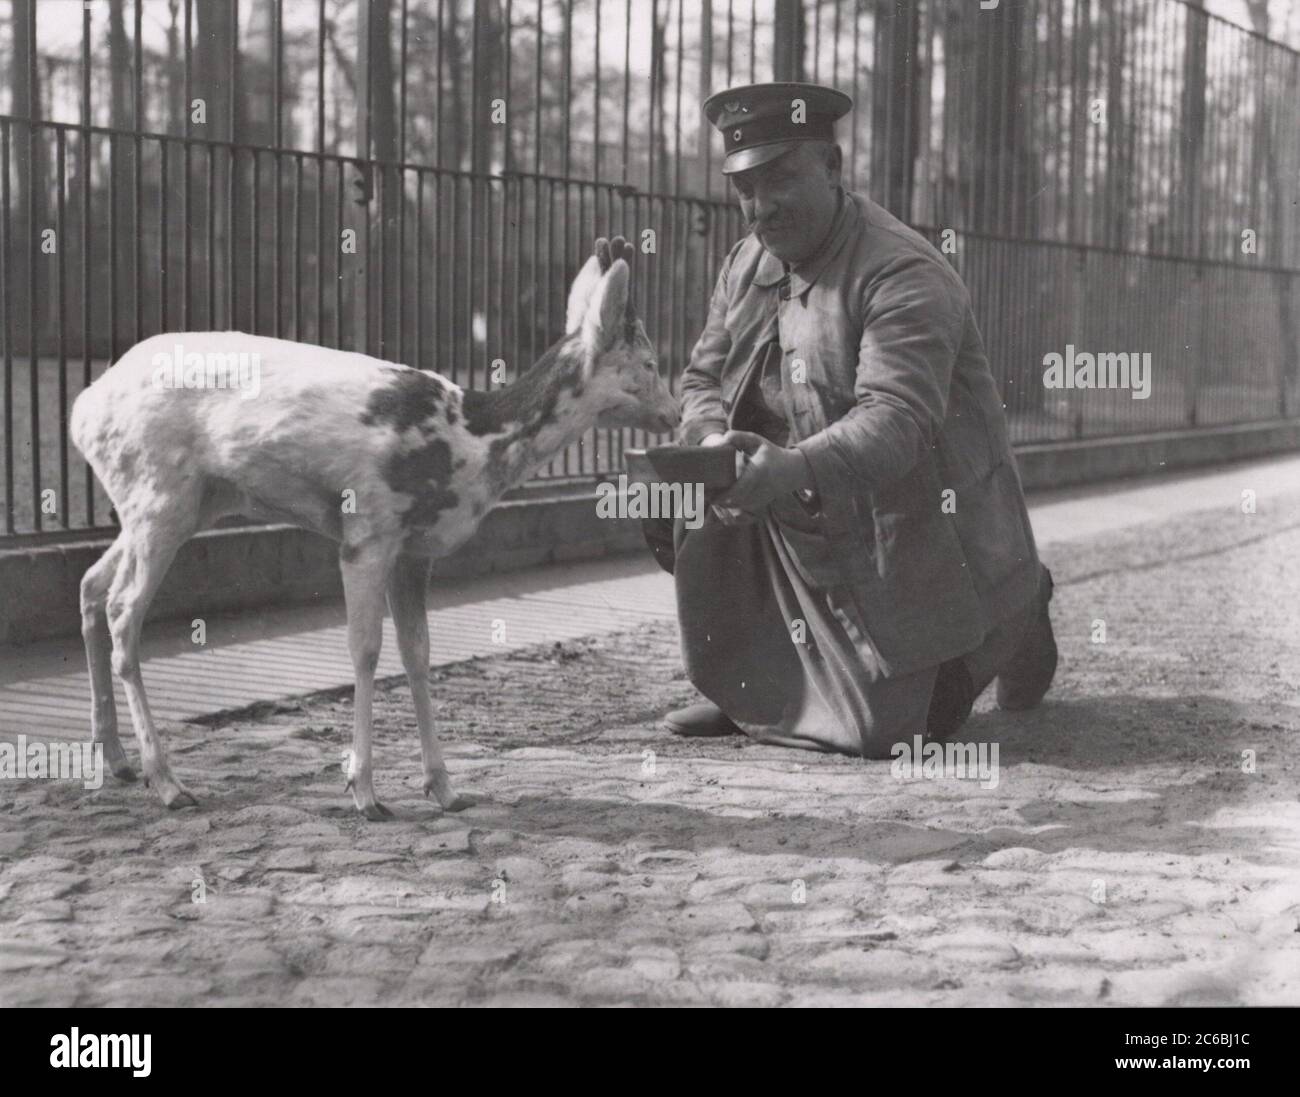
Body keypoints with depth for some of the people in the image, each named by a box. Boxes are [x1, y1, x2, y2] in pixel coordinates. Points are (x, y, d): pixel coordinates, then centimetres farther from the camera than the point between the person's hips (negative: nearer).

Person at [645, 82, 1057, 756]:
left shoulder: (905, 276, -21)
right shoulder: (746, 266, 4)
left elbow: (896, 419, -34)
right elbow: (703, 381, 4)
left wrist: (794, 467, -52)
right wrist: (714, 444, -21)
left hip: (917, 524, -7)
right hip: (810, 523, 7)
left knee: (889, 731, -9)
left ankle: (1015, 614, 22)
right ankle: (747, 690, 6)